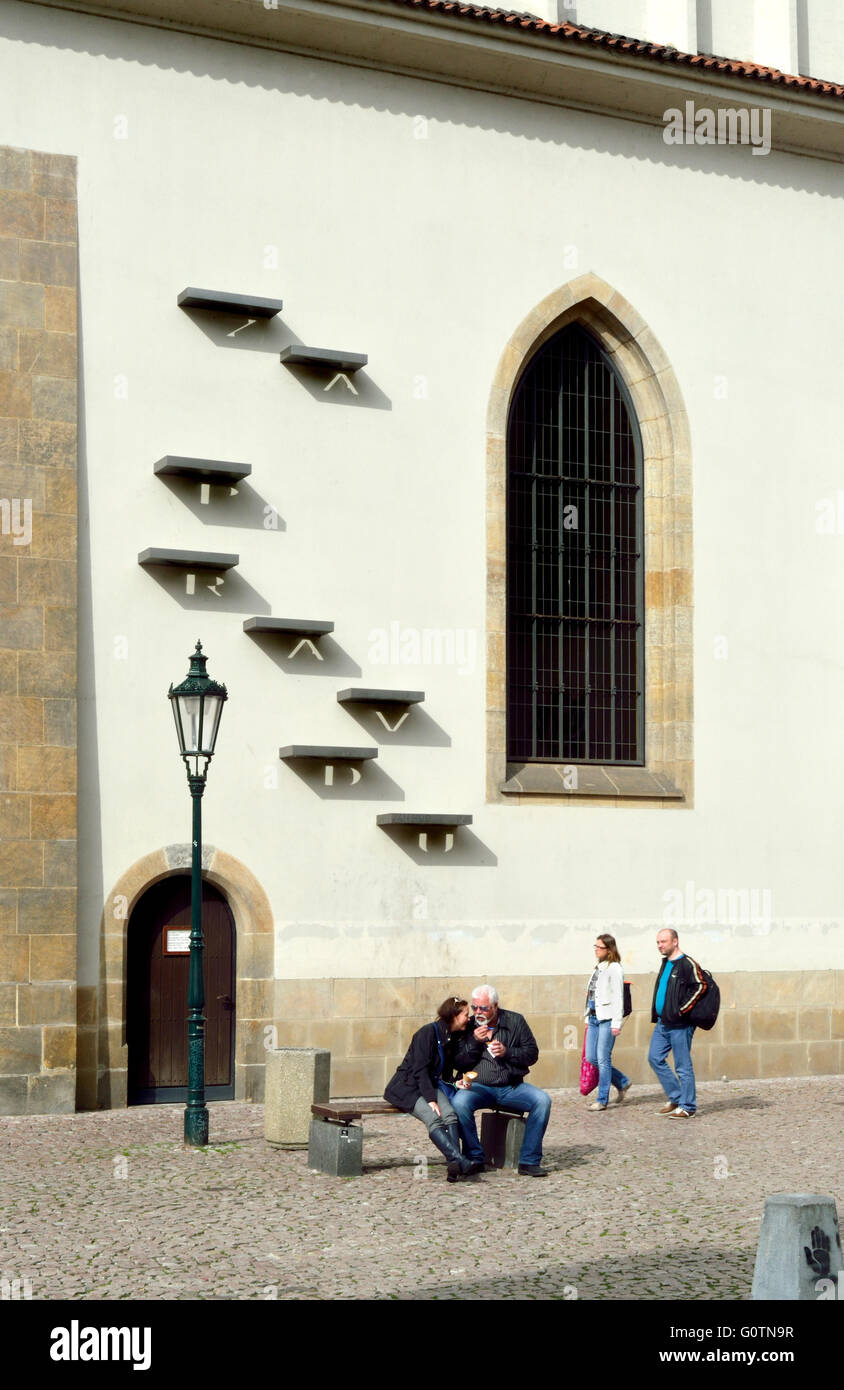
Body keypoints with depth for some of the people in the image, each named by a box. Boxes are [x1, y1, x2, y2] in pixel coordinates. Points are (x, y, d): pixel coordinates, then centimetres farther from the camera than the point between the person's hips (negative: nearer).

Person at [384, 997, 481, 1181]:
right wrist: (431, 1100, -24)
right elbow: (420, 1070, -17)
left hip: (432, 1084, 7)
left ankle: (455, 1165, -42)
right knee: (433, 1119, -32)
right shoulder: (428, 1032, -12)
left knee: (450, 1115, -25)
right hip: (408, 1086, -7)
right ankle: (461, 1162, -48)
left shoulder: (454, 1037, 12)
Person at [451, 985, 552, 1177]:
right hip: (479, 1087, -1)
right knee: (459, 1102, -32)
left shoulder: (515, 1021, 6)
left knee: (542, 1100, -25)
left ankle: (529, 1161, -17)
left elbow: (532, 1054, 4)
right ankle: (475, 1159, -17)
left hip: (512, 1087, 1)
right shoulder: (469, 1027, 5)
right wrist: (474, 1043, -11)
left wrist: (507, 1052, -12)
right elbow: (459, 1064, 3)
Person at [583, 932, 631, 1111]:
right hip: (594, 1017, 9)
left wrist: (616, 1023, -16)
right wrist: (588, 1017, 18)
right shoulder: (598, 967, 16)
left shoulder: (614, 968, -8)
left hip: (607, 1018, -9)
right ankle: (622, 1083, 24)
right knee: (591, 1058, 8)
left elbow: (618, 997, -12)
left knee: (603, 1059, -5)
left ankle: (602, 1100, 2)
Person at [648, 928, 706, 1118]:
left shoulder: (687, 964, -12)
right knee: (655, 1058, 8)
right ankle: (675, 1097, 19)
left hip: (679, 1024, -9)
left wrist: (682, 1010, -19)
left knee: (683, 1065, -2)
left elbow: (700, 986, -20)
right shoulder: (666, 963, 16)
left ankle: (687, 1107, 5)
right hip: (663, 1022, 9)